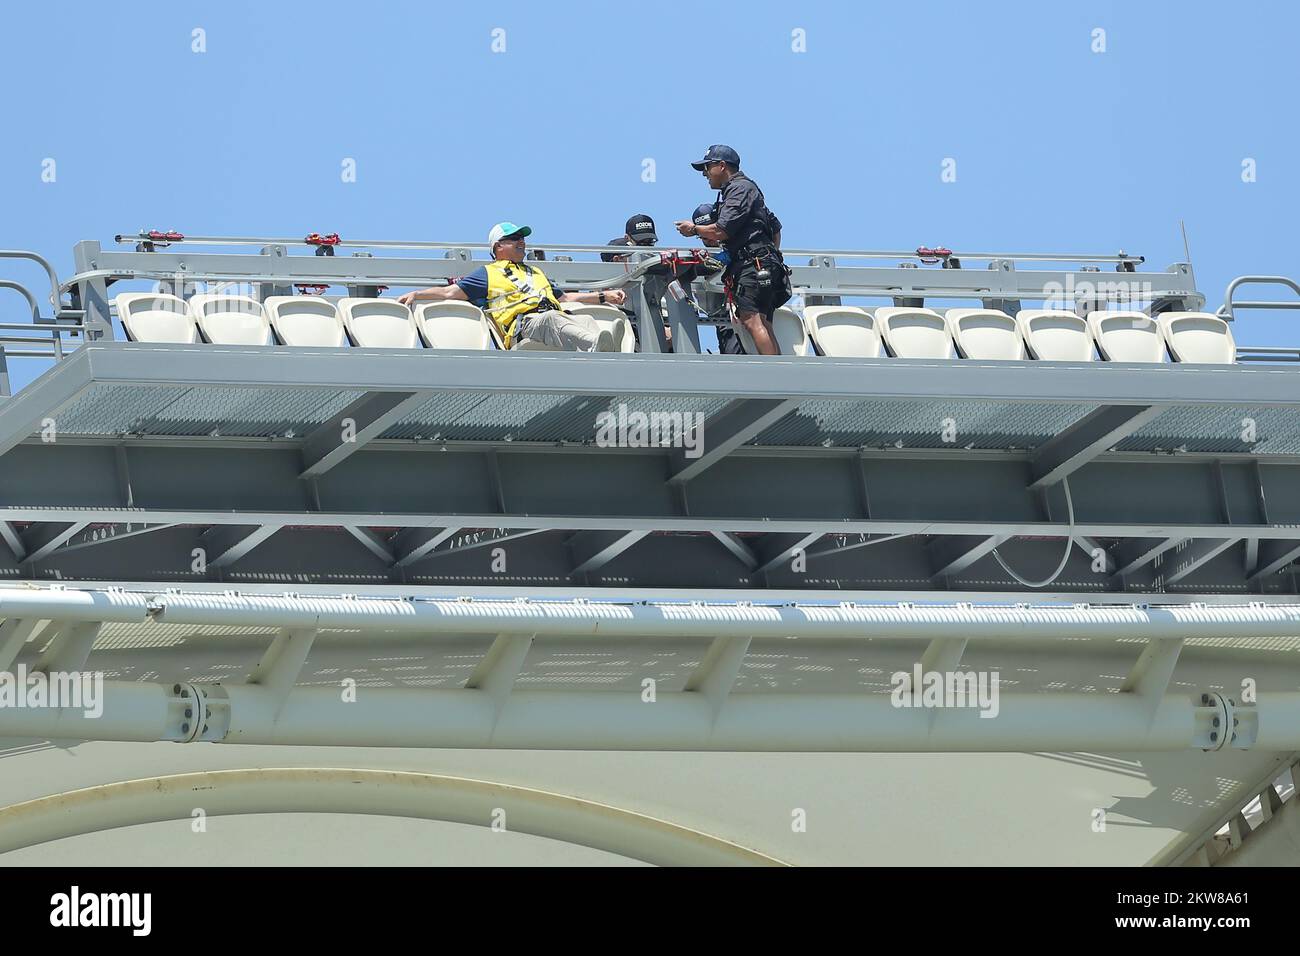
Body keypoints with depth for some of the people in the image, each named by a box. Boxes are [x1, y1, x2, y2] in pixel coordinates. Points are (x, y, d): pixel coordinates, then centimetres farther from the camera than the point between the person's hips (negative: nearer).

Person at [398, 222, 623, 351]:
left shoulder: (536, 273, 43)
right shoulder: (488, 274, 26)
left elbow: (564, 297, 42)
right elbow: (451, 292, 19)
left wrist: (604, 297, 34)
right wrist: (416, 295, 7)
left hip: (556, 317, 5)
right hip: (522, 323, -5)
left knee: (586, 320, -30)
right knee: (551, 319, -41)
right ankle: (594, 345, -69)